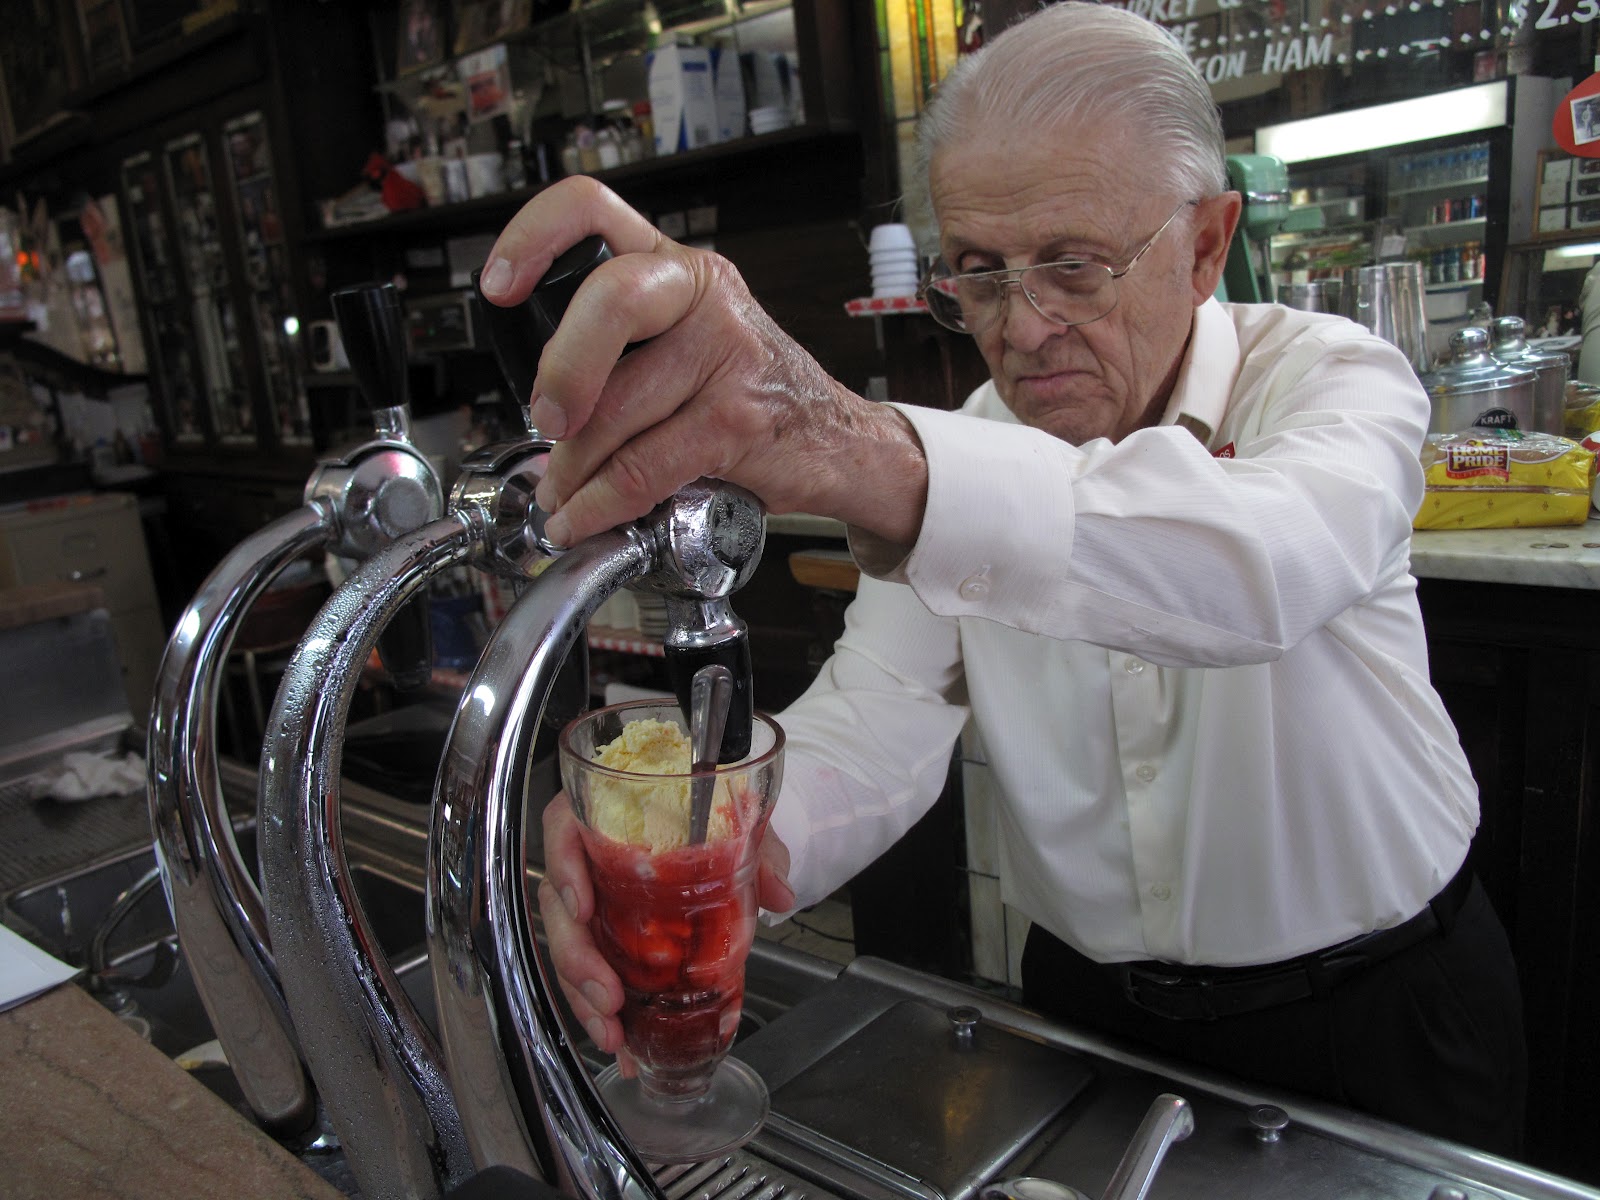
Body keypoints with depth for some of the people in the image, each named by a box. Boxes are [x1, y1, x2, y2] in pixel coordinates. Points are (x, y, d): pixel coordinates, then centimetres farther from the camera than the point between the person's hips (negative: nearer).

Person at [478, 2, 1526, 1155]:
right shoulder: (958, 456, -6)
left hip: (1377, 1009, -2)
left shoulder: (1332, 378, -17)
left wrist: (869, 452, -59)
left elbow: (1274, 562, -42)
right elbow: (875, 723, -18)